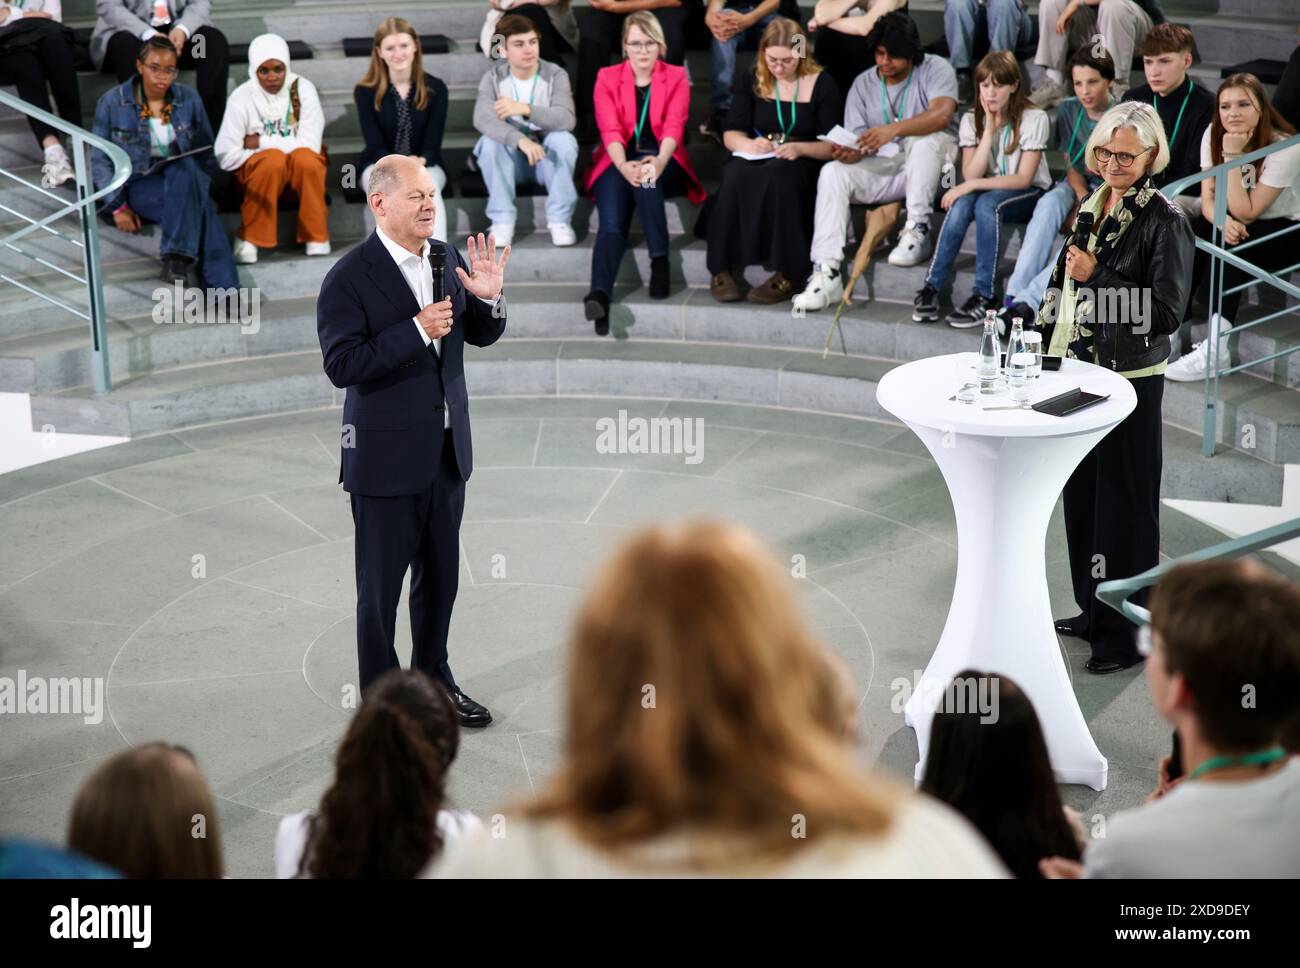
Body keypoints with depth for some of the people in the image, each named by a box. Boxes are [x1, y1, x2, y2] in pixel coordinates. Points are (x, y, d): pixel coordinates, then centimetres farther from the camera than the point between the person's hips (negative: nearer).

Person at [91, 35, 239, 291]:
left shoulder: (188, 99, 6)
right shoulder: (112, 102, -1)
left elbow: (206, 153, 14)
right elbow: (100, 160, 1)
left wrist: (205, 191, 0)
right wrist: (118, 207, -8)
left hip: (184, 176, 3)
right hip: (140, 185, -3)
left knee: (184, 168, -35)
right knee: (198, 206, -33)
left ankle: (179, 257, -40)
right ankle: (222, 286, -41)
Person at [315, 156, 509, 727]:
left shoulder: (448, 260, 3)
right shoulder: (349, 278, -15)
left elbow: (481, 336, 12)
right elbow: (341, 365, -21)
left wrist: (488, 298, -9)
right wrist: (416, 331, -26)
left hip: (447, 450, 6)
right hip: (386, 457, -6)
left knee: (440, 578, 18)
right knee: (380, 587, 7)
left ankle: (433, 681, 35)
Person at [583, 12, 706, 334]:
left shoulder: (676, 77, 6)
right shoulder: (607, 78, 6)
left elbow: (674, 127, -10)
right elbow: (610, 130, -9)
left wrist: (659, 161, -32)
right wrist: (624, 166, -30)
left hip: (662, 161, 1)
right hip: (617, 164, 0)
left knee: (647, 169, -37)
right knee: (611, 223, -29)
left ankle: (660, 260, -39)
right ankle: (599, 295, -52)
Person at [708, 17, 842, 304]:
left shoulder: (822, 84, -1)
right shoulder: (753, 81, 8)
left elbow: (833, 145, -4)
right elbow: (730, 134, 6)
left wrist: (800, 148, -23)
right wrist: (749, 144, -17)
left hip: (804, 166, -2)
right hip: (758, 160, 3)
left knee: (777, 175, -39)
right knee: (735, 175, -34)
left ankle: (787, 273, -38)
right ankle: (722, 268, -32)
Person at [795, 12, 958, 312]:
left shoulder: (935, 69, -7)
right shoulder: (863, 84, 6)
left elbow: (942, 113, -27)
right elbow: (857, 140, 1)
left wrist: (894, 129, -41)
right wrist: (849, 152, -26)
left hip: (931, 163, -4)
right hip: (883, 167, 4)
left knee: (926, 140, -37)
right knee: (832, 173, -21)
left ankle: (917, 232, -24)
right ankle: (826, 273, -31)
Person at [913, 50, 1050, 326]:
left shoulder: (1034, 119, -11)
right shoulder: (972, 120, 2)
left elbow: (1024, 178, -17)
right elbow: (970, 175, -9)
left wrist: (974, 185, -25)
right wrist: (990, 130, -16)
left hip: (1027, 195, -3)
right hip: (987, 190, 4)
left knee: (987, 203, -36)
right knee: (962, 204, -31)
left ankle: (986, 296, -36)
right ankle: (931, 288, -33)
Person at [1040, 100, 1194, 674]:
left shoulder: (1165, 221, -13)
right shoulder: (1092, 206, 9)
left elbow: (1166, 313, -17)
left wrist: (1097, 278, -21)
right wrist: (1048, 348, 19)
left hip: (1130, 379, -7)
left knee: (1124, 503, -1)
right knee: (1082, 494, 16)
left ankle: (1130, 632, 9)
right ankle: (1094, 611, 30)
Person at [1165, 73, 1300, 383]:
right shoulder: (1214, 135, -6)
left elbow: (1245, 212, -25)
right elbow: (1208, 199, -10)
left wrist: (1233, 156, -29)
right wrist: (1223, 221, -32)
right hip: (1238, 224, 5)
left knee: (1230, 248, -34)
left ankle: (1215, 349, -37)